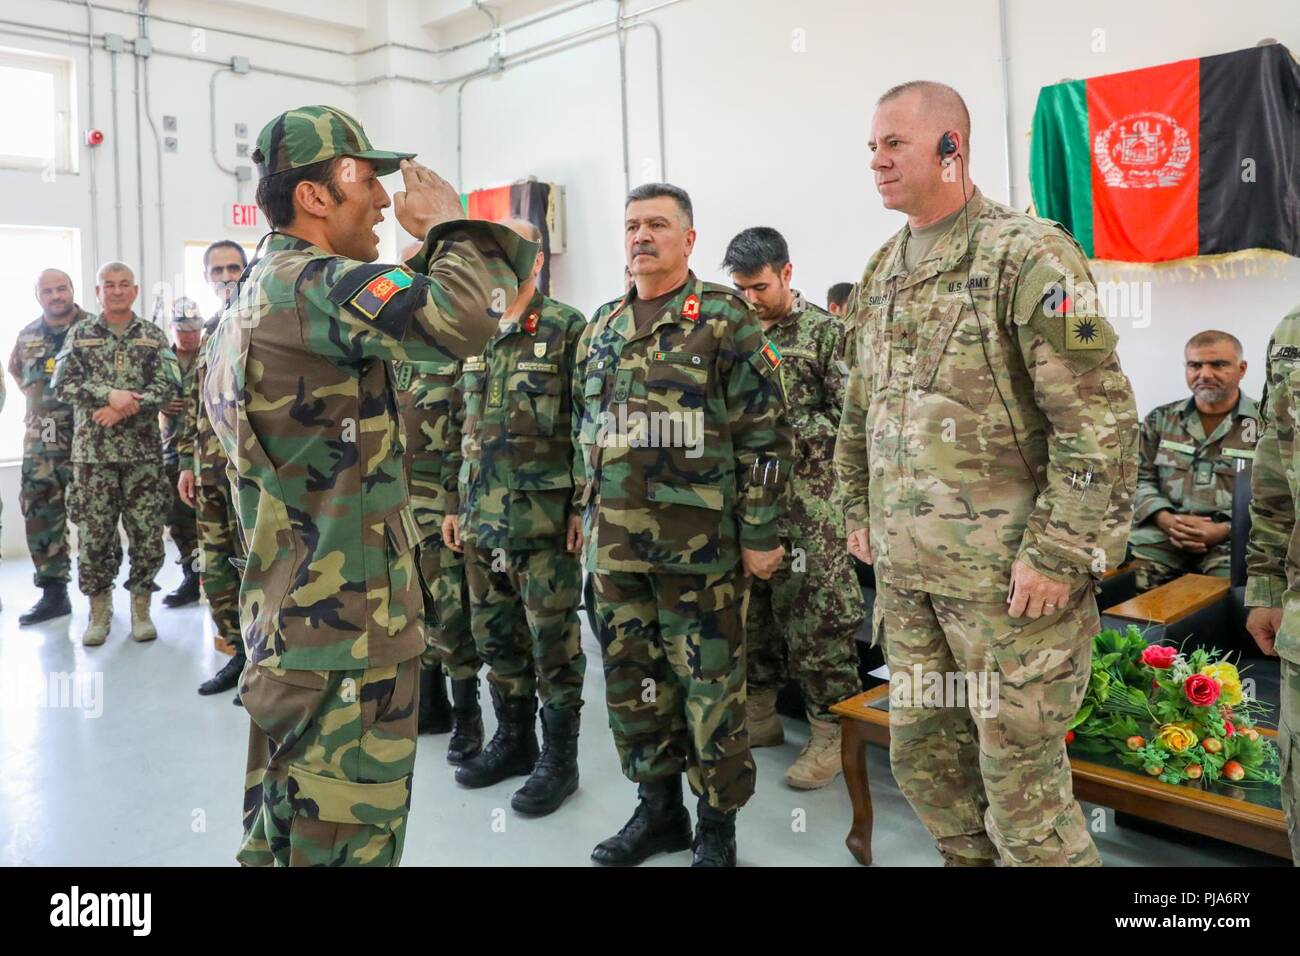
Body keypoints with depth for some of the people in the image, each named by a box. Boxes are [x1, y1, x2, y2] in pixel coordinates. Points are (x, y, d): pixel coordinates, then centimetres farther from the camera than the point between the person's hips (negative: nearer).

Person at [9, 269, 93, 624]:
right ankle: (54, 592, 14)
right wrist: (36, 395, 18)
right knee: (40, 512, 5)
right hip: (40, 439, 5)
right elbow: (15, 369, 31)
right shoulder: (27, 335, 12)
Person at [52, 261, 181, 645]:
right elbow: (63, 384, -3)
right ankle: (98, 611, 18)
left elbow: (169, 388, -4)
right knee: (93, 534, 3)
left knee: (146, 533, 2)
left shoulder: (153, 336, 7)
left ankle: (141, 608, 16)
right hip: (92, 452, 0)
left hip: (144, 451, 0)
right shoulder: (79, 333, 7)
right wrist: (110, 395, -18)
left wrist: (125, 408, -16)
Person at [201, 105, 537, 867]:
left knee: (285, 825, 21)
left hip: (285, 613, 11)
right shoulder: (313, 284, -17)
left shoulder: (251, 300, 15)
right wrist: (450, 220, -15)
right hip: (347, 619, -11)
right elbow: (464, 321, -30)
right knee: (344, 835, 0)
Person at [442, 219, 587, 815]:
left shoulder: (567, 328, -5)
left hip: (545, 514, -6)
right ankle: (512, 739, 30)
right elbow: (460, 426, 17)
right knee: (495, 632, 14)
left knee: (552, 636, 2)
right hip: (482, 514, 6)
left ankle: (559, 757, 16)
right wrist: (453, 502, 14)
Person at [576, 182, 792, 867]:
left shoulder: (726, 319, -5)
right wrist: (588, 514, 17)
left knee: (710, 685, 4)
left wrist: (759, 535, -10)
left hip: (700, 546, -6)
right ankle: (656, 809, 31)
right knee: (630, 680, 13)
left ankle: (717, 824, 21)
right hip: (614, 547, 6)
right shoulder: (601, 329, 13)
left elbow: (765, 435, -8)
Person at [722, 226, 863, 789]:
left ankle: (831, 730, 9)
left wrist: (784, 434, -15)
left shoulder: (826, 332, -2)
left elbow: (849, 417, -8)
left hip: (807, 499, -5)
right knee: (750, 607, 12)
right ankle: (758, 714, 26)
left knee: (817, 614, -2)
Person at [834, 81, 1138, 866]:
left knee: (1019, 768, 3)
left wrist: (1059, 555, -19)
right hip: (905, 568, 7)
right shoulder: (881, 273, 13)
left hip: (1007, 570, -7)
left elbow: (1101, 419, -16)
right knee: (922, 754, 17)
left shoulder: (1027, 256, -11)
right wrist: (860, 511, 17)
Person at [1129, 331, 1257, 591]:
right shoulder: (1160, 420, 16)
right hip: (1162, 532, 2)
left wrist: (1225, 530, -14)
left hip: (1233, 538, -1)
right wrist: (1166, 519, -7)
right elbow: (1140, 478, 13)